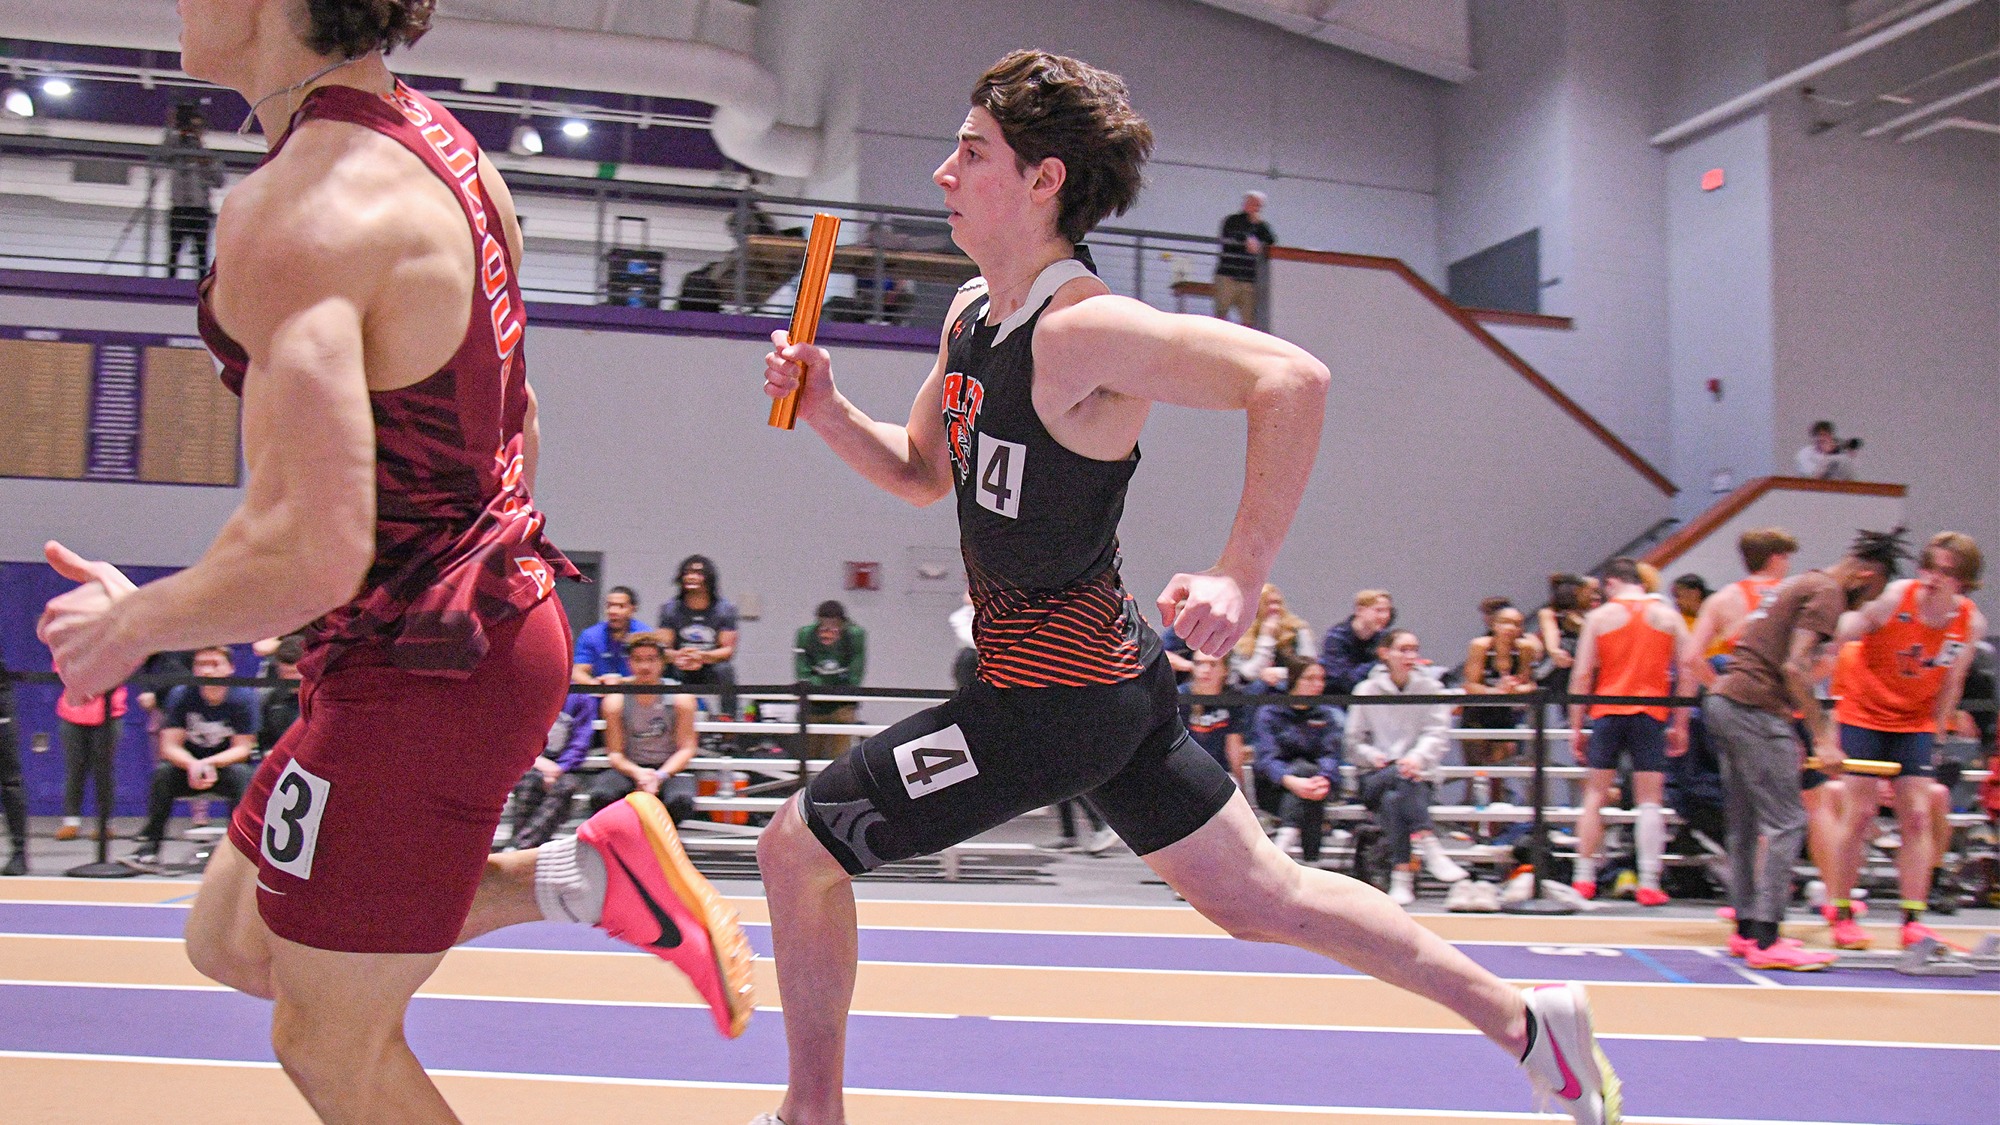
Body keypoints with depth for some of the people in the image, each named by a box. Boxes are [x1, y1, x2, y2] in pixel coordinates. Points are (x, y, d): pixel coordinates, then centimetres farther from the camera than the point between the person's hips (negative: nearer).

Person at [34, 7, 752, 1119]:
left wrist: (131, 622, -11)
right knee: (234, 944, 23)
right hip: (497, 622, 9)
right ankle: (584, 873, 15)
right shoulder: (437, 137, 6)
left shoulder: (293, 209, -22)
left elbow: (310, 553, -30)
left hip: (417, 671, -9)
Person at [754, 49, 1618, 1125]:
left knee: (796, 847, 0)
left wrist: (1239, 576, -30)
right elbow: (925, 472, 19)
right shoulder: (971, 315, 9)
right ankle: (1524, 1021, 28)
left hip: (1052, 686, -9)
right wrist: (826, 408, 2)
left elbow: (1292, 378, -29)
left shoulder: (1079, 329, -21)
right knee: (1260, 895, 18)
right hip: (1106, 671, 9)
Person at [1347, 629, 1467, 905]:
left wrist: (1418, 757, -22)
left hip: (1418, 774, 0)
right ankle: (1429, 846, -44)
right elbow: (1354, 741, 7)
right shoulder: (1367, 690, 7)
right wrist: (1375, 758, -13)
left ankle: (1403, 875, -38)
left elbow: (1437, 735, -2)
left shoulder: (1430, 688, 8)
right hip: (1375, 778, 0)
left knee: (1394, 800, -34)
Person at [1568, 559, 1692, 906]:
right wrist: (1680, 725, 9)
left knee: (1595, 795, 8)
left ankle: (1583, 879, 6)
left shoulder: (1599, 616, 4)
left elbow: (1582, 676, 0)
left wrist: (1577, 728, 5)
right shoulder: (1669, 615, 8)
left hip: (1608, 711, 0)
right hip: (1650, 713, 0)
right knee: (1650, 801, 3)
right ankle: (1649, 884, -1)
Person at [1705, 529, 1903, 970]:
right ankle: (1766, 941, -9)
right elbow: (1795, 667, -18)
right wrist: (1822, 738, -16)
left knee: (1746, 825, 13)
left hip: (1723, 701, 10)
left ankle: (1747, 931, 18)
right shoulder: (1828, 593, -6)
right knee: (1786, 822, -7)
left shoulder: (1802, 583, 22)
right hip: (1756, 708, -10)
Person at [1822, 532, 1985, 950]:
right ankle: (1841, 914, 6)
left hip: (1916, 722, 3)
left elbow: (1949, 686, 6)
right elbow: (1839, 638, -12)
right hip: (1863, 713, -3)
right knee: (1861, 814, -6)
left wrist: (1936, 739, 9)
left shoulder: (1972, 623, -7)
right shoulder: (1895, 597, -19)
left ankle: (1913, 921, 3)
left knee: (1918, 816, -3)